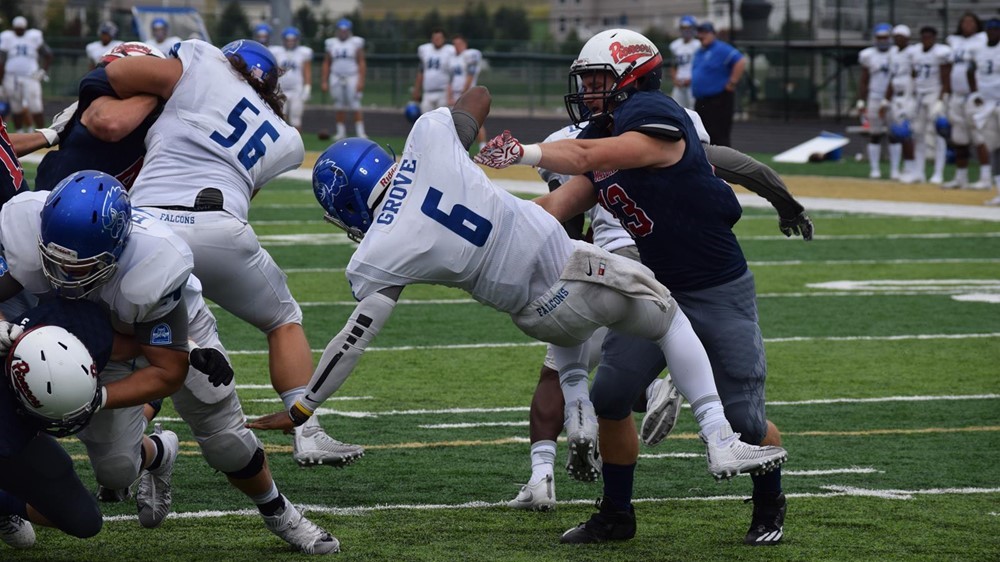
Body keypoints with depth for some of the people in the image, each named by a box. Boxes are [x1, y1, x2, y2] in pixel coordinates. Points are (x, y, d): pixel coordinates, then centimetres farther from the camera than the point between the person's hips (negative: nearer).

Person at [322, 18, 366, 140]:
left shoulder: (356, 43, 0)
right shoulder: (331, 44, 8)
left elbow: (361, 63, -3)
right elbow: (326, 63, 12)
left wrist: (361, 81, -11)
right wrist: (324, 81, 6)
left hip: (352, 77, -3)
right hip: (336, 78, 3)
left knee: (356, 107, -7)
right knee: (339, 107, 5)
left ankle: (360, 132, -6)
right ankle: (341, 132, 12)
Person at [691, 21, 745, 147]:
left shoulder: (721, 49, -12)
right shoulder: (699, 52, 17)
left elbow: (741, 61, -22)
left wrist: (732, 83, -21)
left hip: (719, 99, -9)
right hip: (701, 101, 9)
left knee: (719, 136, -11)